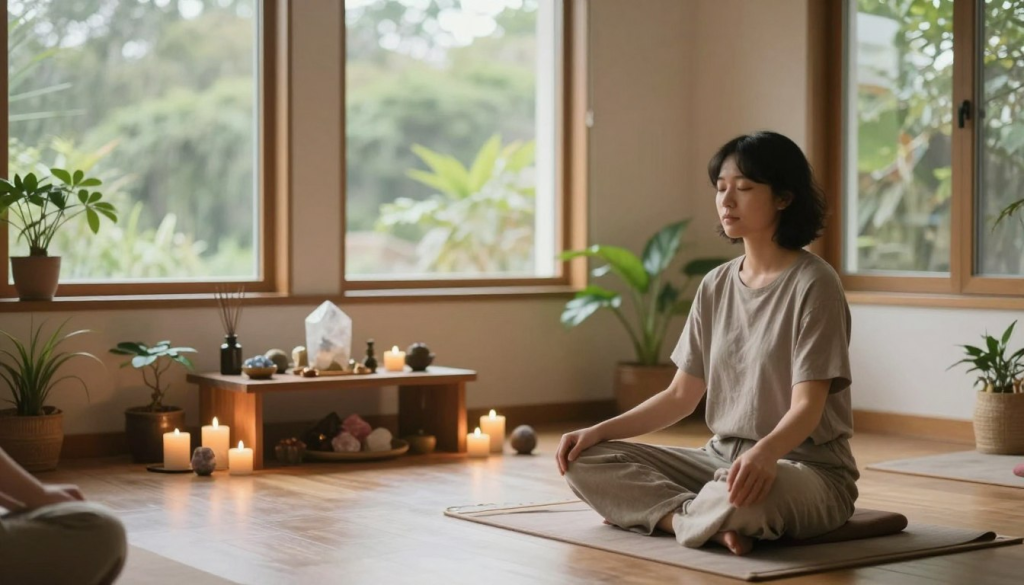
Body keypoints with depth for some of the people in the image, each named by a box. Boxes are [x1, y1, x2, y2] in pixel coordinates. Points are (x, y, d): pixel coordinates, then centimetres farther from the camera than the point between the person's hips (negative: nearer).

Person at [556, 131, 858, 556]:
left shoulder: (812, 283, -11)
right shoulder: (716, 286, 9)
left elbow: (807, 406, -19)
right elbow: (681, 395, 11)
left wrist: (766, 452, -42)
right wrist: (598, 431, -3)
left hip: (807, 469, -7)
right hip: (723, 457, 7)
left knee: (741, 497, -42)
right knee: (586, 461, -8)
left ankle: (664, 513, -12)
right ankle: (713, 525, -20)